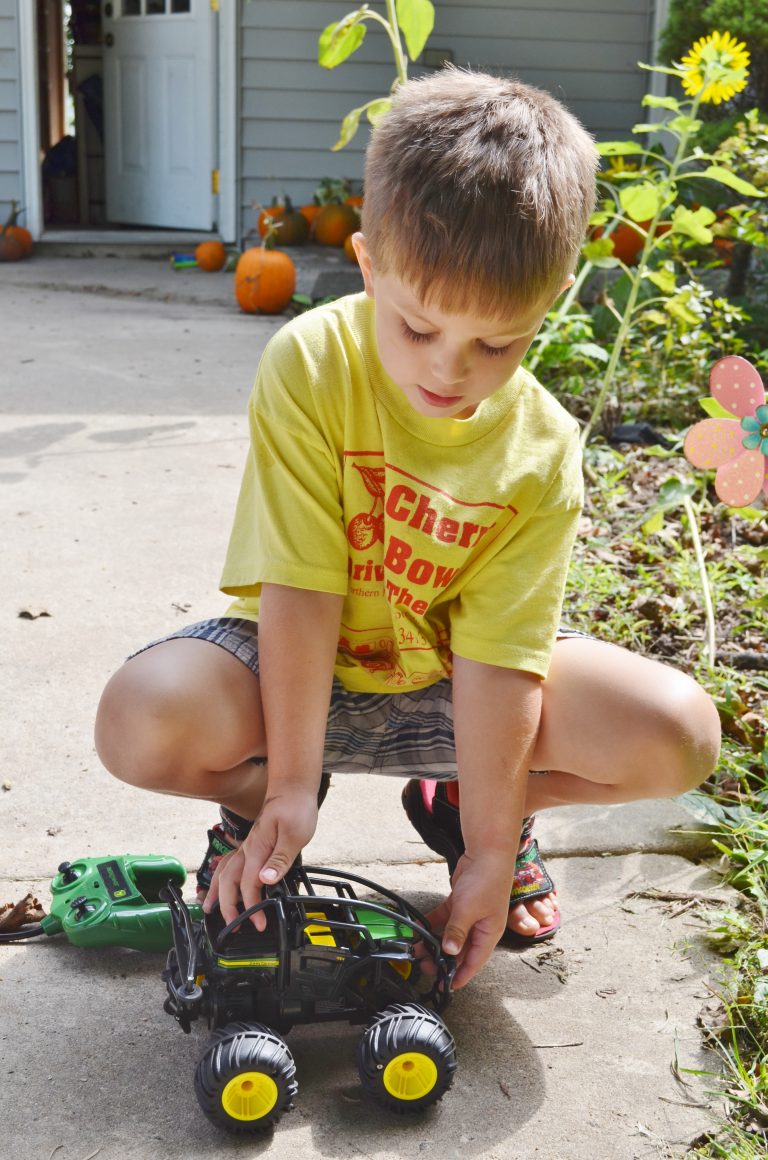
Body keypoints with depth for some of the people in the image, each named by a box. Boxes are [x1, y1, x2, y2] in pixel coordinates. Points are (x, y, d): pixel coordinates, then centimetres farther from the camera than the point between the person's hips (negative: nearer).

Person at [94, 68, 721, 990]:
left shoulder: (541, 453, -16)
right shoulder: (309, 367, -22)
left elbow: (495, 660, -17)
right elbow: (301, 590, -23)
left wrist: (489, 850, -18)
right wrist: (288, 789, -21)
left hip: (448, 686, 2)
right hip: (302, 667, -1)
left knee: (678, 734, -18)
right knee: (141, 721, -32)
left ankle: (468, 802, 12)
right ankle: (251, 802, 7)